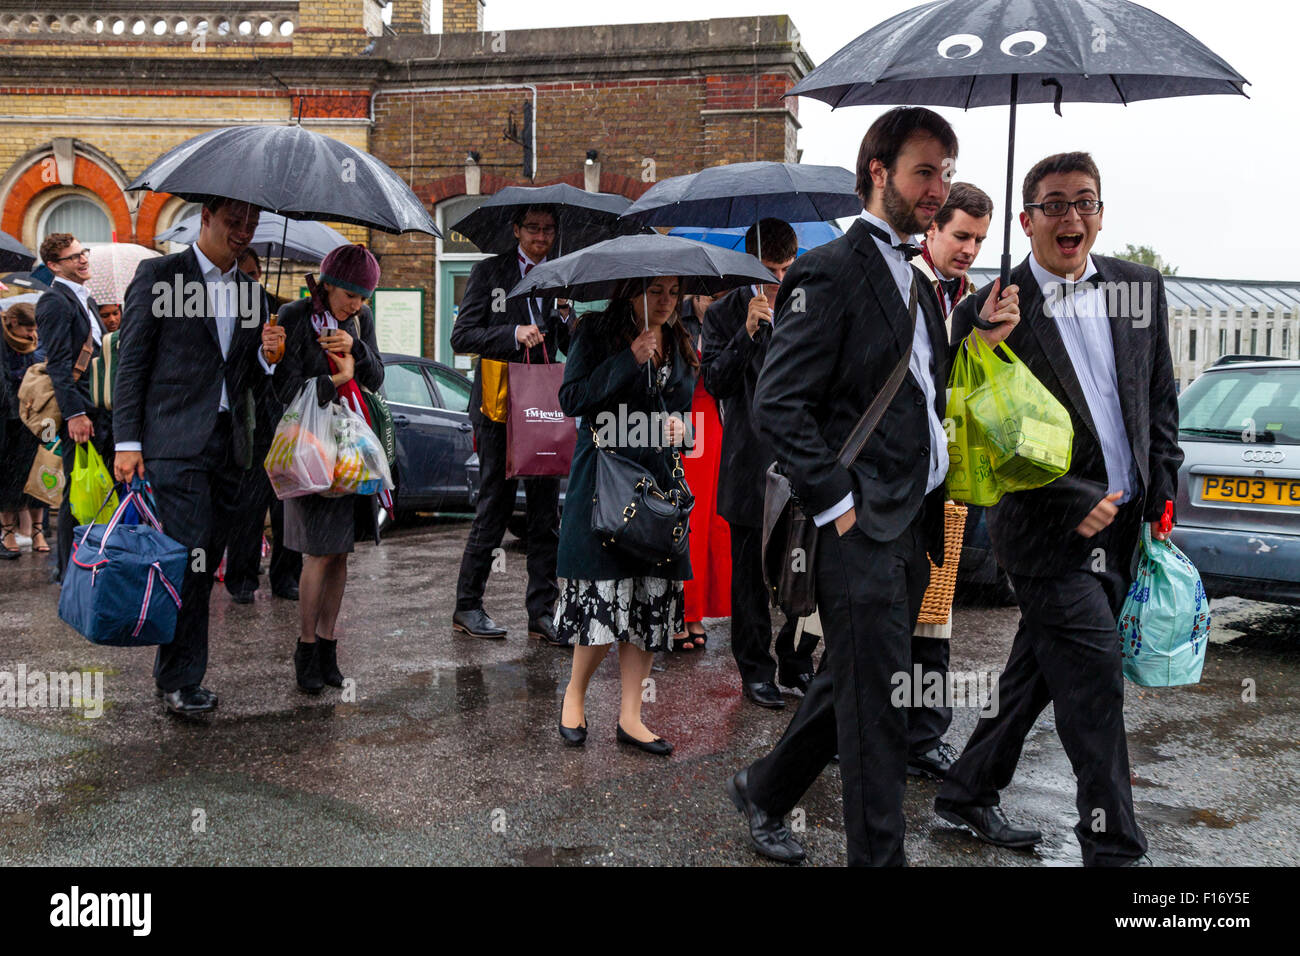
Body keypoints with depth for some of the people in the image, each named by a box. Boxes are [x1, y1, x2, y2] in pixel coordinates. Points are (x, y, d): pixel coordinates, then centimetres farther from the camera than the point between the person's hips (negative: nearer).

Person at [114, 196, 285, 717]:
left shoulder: (251, 292, 17)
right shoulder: (158, 274, 2)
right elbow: (130, 362, -1)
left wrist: (267, 355, -3)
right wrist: (127, 442, -8)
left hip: (229, 446, 6)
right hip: (175, 443, -5)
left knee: (204, 565, 7)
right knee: (190, 558, -11)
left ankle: (175, 673, 17)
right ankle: (181, 679, -1)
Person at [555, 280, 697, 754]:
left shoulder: (680, 345, 14)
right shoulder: (596, 332, -1)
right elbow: (571, 399, -10)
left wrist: (681, 426, 1)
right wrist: (630, 360, -15)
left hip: (659, 482, 5)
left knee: (652, 600, 2)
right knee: (605, 597, -9)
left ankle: (629, 716, 13)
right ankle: (574, 693, 18)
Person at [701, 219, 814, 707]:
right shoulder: (724, 313, 1)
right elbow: (714, 382, -9)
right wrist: (748, 332, -19)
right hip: (752, 461, -2)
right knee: (751, 575, 4)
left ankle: (797, 662, 22)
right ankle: (756, 670, 17)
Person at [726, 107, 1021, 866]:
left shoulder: (918, 282, 17)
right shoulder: (831, 271, -11)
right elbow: (779, 404, -17)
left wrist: (980, 340, 4)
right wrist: (837, 503, -17)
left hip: (913, 523, 9)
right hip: (864, 527, -9)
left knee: (854, 683, 19)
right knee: (878, 703, -1)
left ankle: (764, 790, 39)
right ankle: (879, 853, 13)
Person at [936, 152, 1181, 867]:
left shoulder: (1139, 287, 7)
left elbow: (1161, 398, 14)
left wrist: (1161, 494, 7)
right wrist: (1074, 503, -15)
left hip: (1124, 521, 6)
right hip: (1050, 534, -6)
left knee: (1037, 673, 15)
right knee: (1094, 683, -6)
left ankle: (967, 791, 32)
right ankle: (1112, 846, 8)